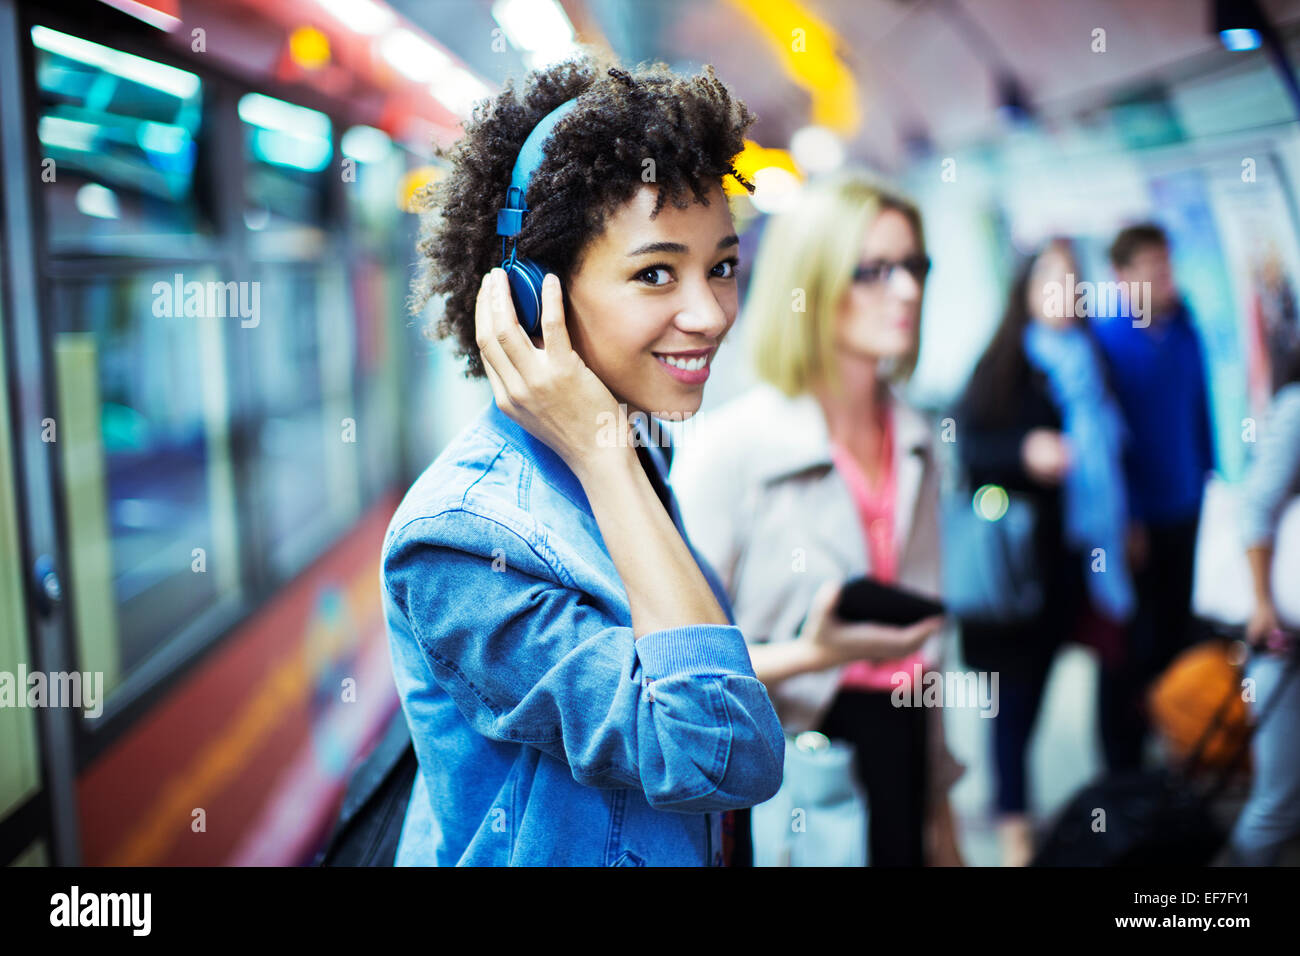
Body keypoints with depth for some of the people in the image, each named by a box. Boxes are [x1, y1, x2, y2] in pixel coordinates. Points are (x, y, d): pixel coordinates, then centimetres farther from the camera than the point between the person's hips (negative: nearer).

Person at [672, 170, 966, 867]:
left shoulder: (913, 440, 6)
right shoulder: (729, 444, -14)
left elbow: (925, 637, 13)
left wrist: (940, 810, 17)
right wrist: (814, 654, -28)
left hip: (898, 755, 6)